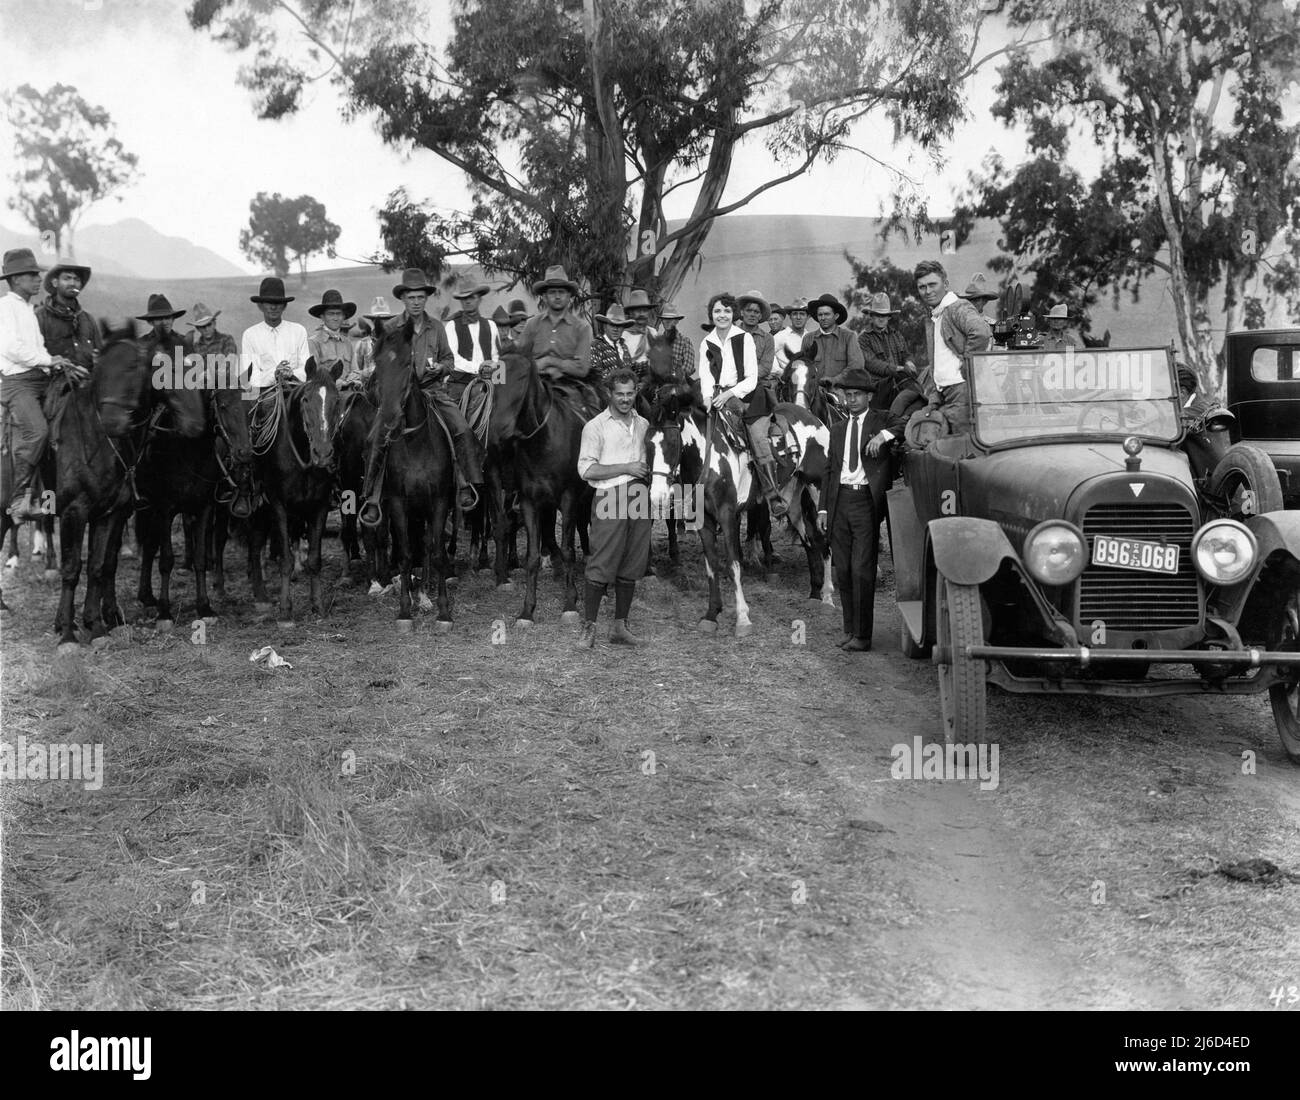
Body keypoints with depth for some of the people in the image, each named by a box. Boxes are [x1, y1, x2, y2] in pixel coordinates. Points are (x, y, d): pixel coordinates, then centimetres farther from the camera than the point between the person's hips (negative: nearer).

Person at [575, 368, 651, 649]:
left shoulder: (643, 424, 17)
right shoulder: (595, 426, -1)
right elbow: (586, 470, -8)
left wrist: (646, 470, 7)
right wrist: (627, 468, -11)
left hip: (639, 498, 5)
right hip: (610, 498, -5)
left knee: (631, 567, 6)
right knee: (601, 567, -8)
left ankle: (620, 626, 15)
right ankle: (589, 628, -1)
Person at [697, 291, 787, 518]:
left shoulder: (745, 338, 3)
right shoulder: (706, 344, 12)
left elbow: (752, 378, -3)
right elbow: (705, 377, 5)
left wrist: (730, 393, -16)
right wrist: (709, 397, -15)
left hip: (747, 395, -3)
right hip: (719, 397, 3)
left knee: (759, 440, -16)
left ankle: (774, 497, -16)